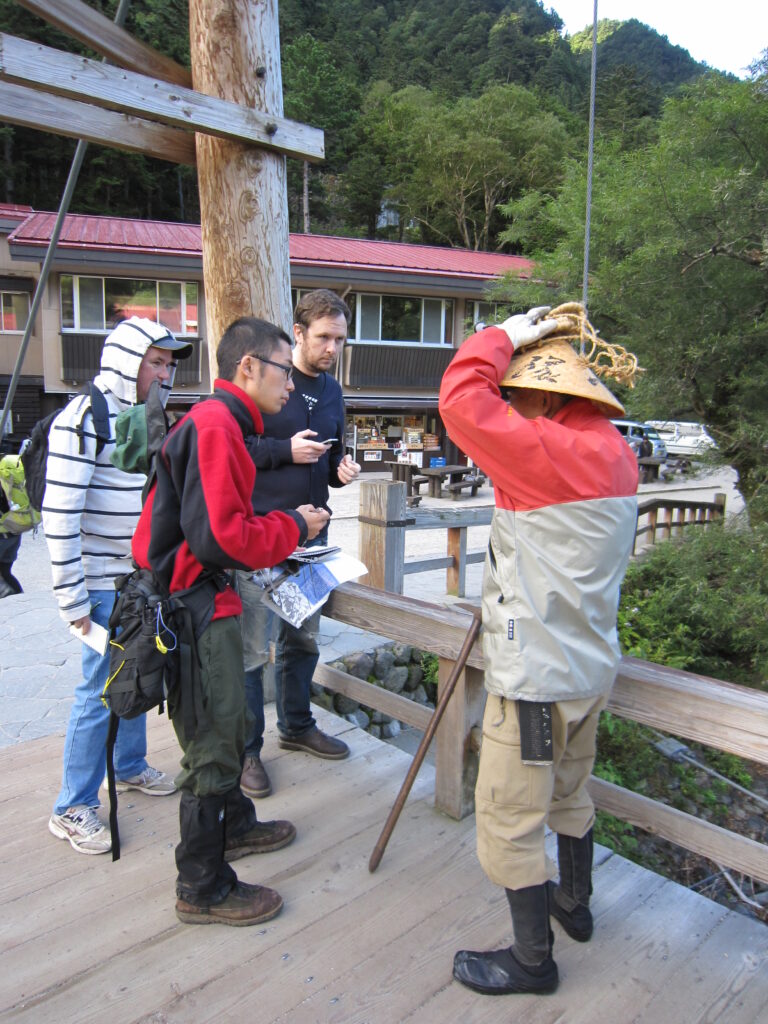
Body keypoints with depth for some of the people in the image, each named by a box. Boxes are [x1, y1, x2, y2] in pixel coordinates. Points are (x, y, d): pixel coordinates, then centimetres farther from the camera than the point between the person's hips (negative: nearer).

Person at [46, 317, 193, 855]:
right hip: (106, 585, -8)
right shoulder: (84, 418, -16)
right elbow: (59, 515, -20)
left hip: (146, 579, 8)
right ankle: (73, 809, 19)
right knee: (102, 689, 2)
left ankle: (130, 766, 40)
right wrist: (72, 598, -19)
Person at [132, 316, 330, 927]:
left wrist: (284, 532, 8)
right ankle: (204, 888, 19)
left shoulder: (221, 422, 15)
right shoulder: (215, 425, -19)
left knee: (228, 725, 25)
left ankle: (234, 826, 45)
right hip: (195, 608, -11)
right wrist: (293, 527, -12)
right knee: (213, 745, 2)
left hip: (204, 602, 11)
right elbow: (223, 537, -26)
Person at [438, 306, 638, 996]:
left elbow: (464, 403, -24)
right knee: (568, 792, 28)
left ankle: (532, 959, 25)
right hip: (588, 667, 10)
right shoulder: (612, 454, 7)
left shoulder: (551, 452, -23)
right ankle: (574, 903, 49)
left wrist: (503, 337, -10)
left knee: (509, 819, 7)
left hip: (537, 679, -10)